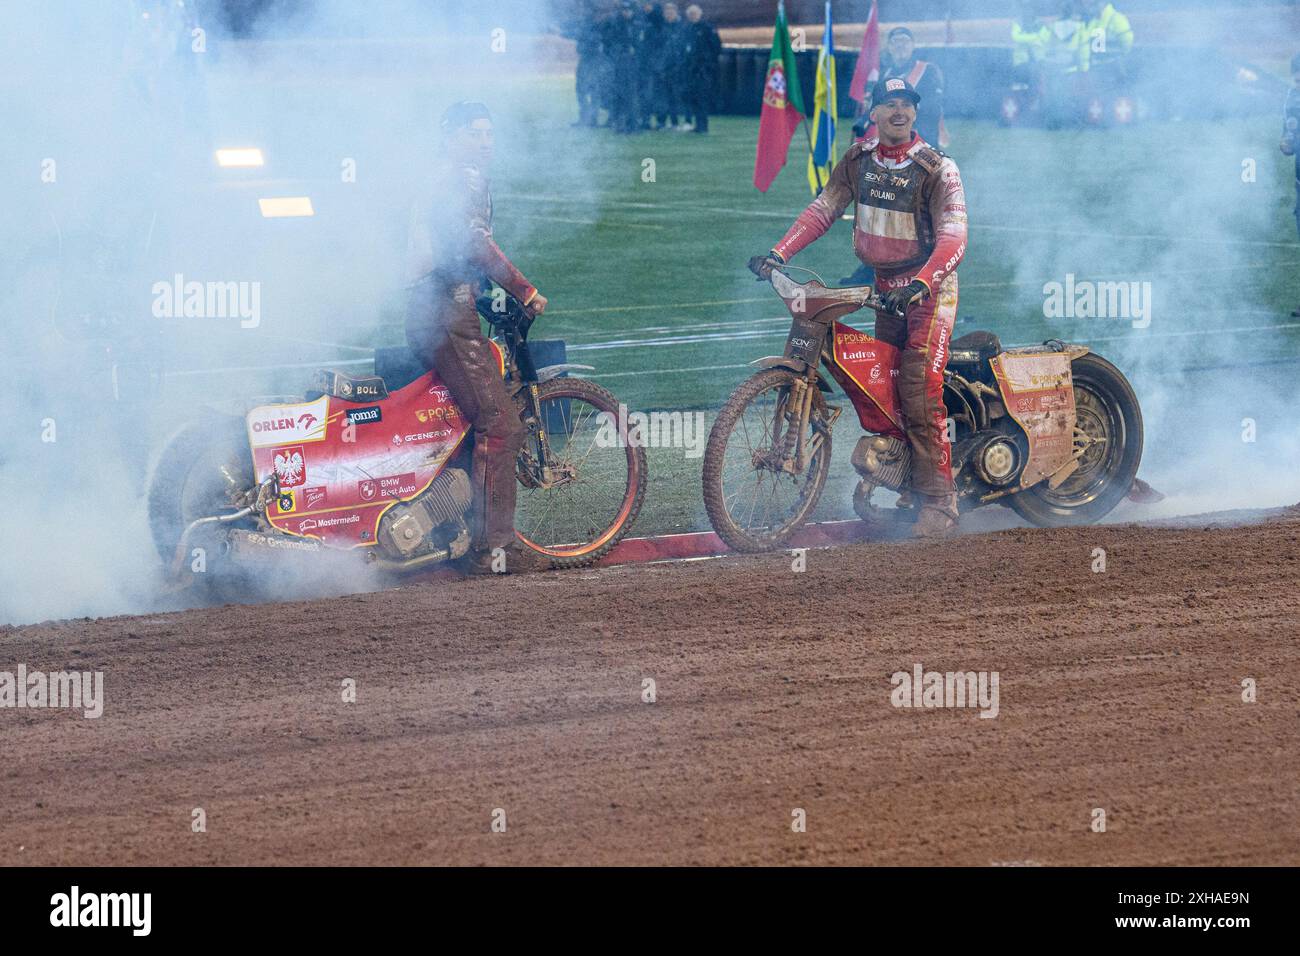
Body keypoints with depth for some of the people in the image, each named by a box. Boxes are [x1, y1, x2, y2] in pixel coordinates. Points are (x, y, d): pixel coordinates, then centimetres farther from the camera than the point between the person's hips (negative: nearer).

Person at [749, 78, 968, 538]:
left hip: (930, 286, -6)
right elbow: (822, 209, 5)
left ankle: (938, 503, -16)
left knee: (920, 388, -17)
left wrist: (922, 283, -35)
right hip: (885, 286, 6)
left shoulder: (937, 168, -11)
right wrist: (779, 252, -9)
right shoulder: (858, 160, 6)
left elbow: (953, 236, -19)